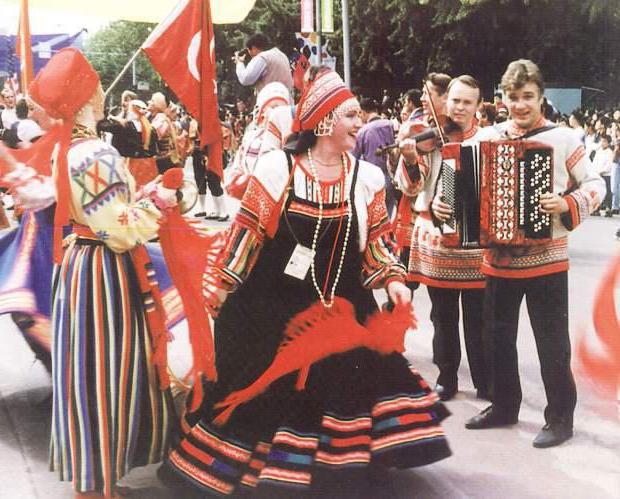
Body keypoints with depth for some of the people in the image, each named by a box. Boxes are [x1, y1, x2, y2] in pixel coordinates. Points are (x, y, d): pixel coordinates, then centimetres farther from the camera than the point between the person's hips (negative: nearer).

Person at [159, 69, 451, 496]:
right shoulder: (277, 167, -9)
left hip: (340, 308, 3)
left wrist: (392, 278, -5)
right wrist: (222, 284, -4)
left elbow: (378, 238, 9)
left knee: (340, 385, 2)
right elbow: (248, 229, -5)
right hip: (273, 306, -3)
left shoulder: (367, 177, 1)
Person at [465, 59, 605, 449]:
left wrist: (569, 204, -22)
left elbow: (596, 184, -4)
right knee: (499, 337, 15)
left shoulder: (563, 138, -6)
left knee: (552, 342, 3)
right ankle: (504, 406, 32)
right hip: (498, 258, 5)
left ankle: (561, 417, 17)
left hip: (546, 259, -4)